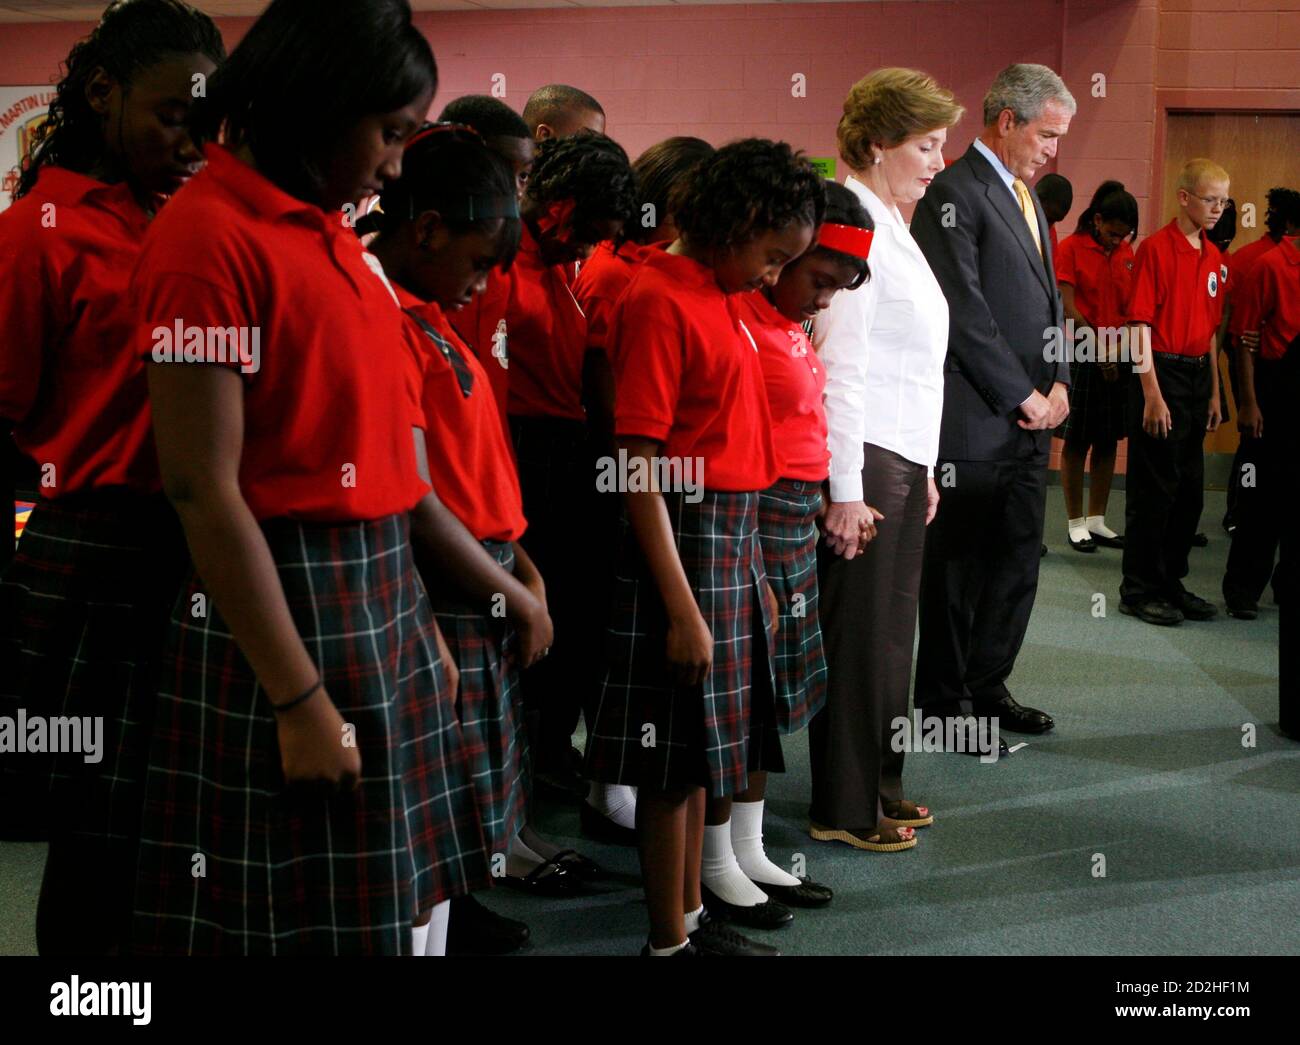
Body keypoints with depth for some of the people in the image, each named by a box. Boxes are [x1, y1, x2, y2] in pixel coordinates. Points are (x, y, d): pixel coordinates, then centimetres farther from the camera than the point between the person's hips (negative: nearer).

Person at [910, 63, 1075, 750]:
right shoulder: (953, 193, -12)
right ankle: (942, 703, 13)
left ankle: (988, 690, 26)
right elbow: (964, 313, -17)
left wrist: (1058, 384, 6)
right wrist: (1021, 394, -12)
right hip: (975, 422, -9)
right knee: (958, 569, 1)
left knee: (1017, 564, 13)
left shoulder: (1026, 197, 18)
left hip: (1029, 418, 9)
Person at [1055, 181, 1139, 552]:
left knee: (1108, 441, 8)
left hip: (1118, 357, 5)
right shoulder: (1072, 249, -6)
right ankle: (1075, 524, 8)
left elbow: (1133, 306, 12)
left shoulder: (1127, 253, 9)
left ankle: (1097, 521, 17)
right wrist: (1099, 349, -12)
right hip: (1082, 355, -5)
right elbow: (1068, 308, -10)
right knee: (1076, 441, 0)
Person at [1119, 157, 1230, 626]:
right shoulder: (1156, 248, -10)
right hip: (1162, 373, -7)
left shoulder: (1213, 257, 12)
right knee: (1154, 487, -2)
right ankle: (1139, 590, 7)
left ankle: (1171, 583, 23)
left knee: (1189, 489, 12)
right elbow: (1140, 325, -13)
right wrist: (1152, 393, -18)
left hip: (1197, 375, 8)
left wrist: (1214, 392, 13)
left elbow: (1210, 329, 17)